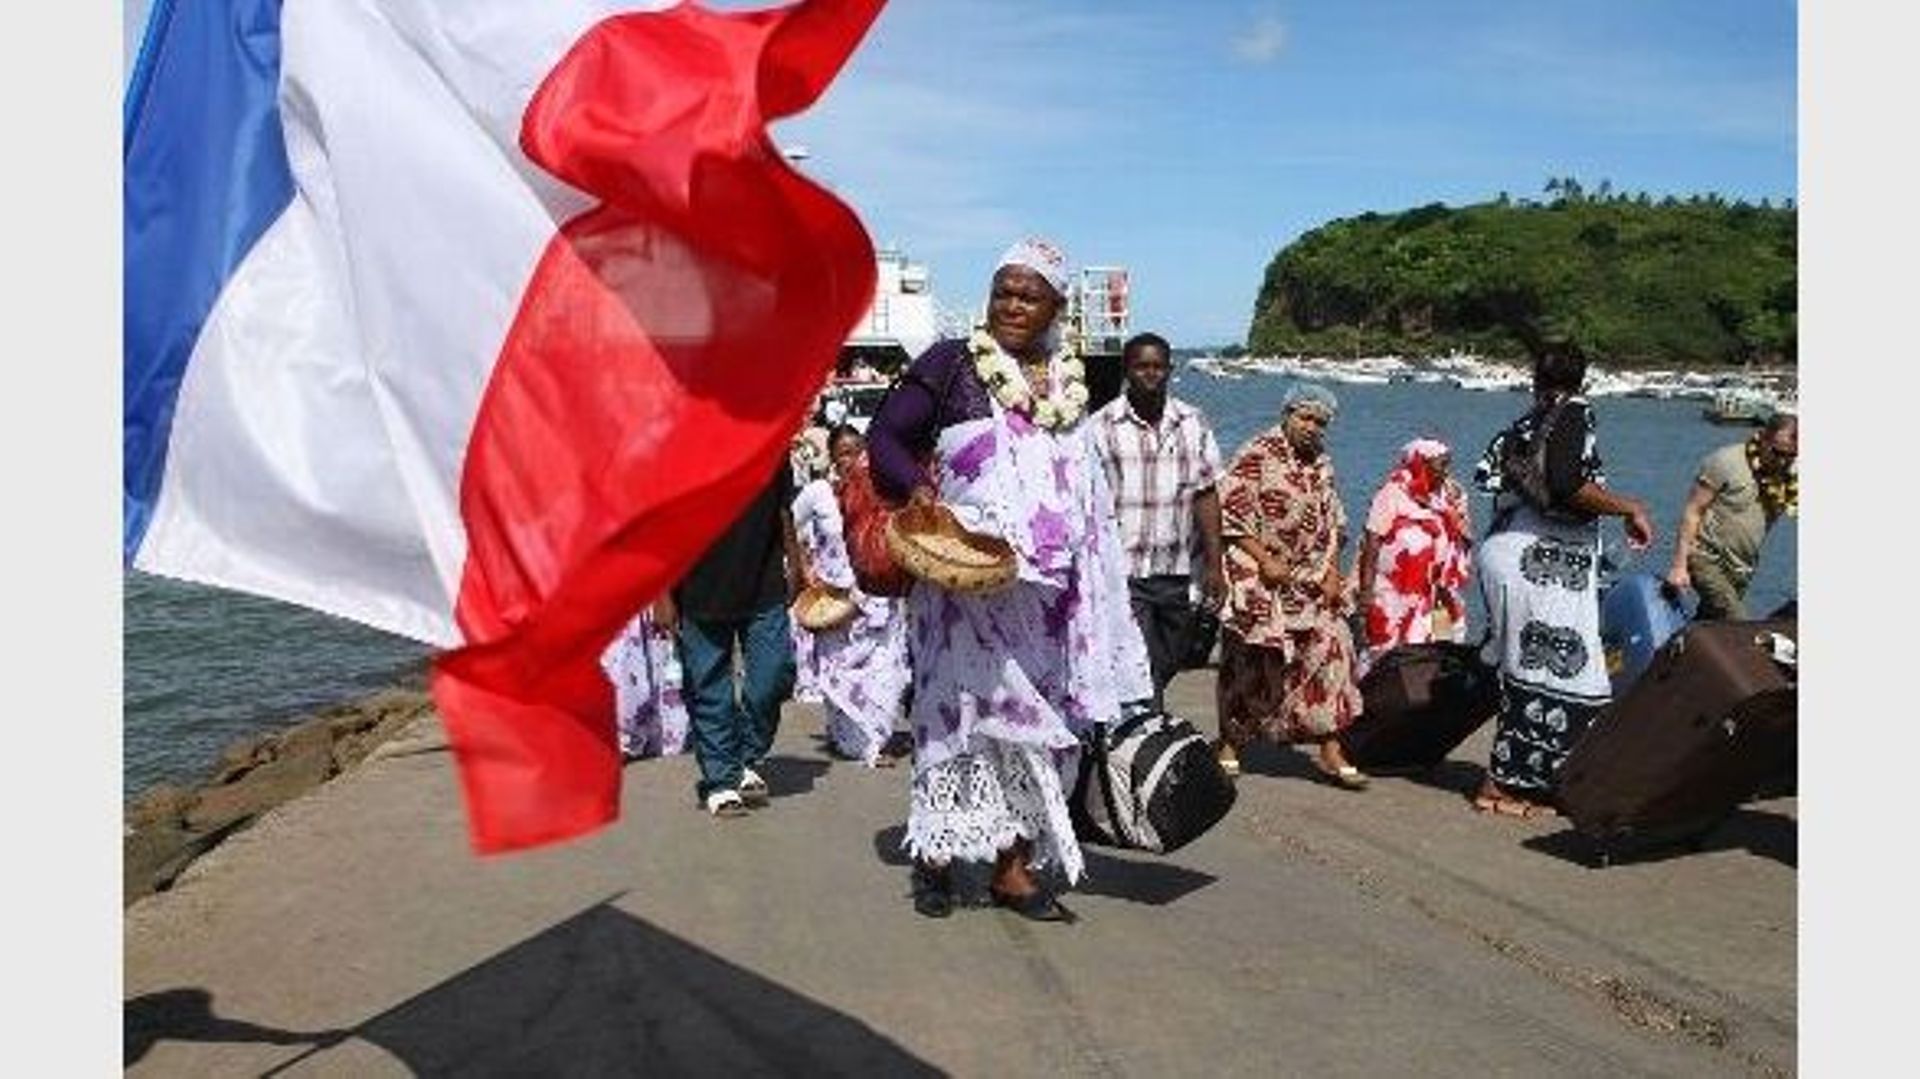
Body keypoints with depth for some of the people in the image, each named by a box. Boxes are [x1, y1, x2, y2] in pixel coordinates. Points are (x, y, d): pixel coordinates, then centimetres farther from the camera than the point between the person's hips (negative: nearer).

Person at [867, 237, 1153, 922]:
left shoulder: (1068, 380, 16)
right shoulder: (951, 364, 0)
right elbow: (884, 435, -3)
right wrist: (917, 489, -22)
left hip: (1050, 589, 6)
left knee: (1044, 718, 6)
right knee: (963, 707, -4)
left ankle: (1015, 865, 14)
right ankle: (937, 853, 10)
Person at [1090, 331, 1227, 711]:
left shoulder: (1193, 424, 9)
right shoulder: (1102, 427, -3)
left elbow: (1205, 495, 8)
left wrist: (1214, 565, 3)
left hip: (1177, 570, 4)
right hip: (1123, 572, -4)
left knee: (1167, 666, 15)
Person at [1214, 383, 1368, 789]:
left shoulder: (1322, 465, 12)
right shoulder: (1256, 455, -9)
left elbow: (1333, 525, 16)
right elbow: (1229, 513, -14)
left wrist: (1332, 572, 3)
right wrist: (1265, 559, -17)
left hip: (1309, 579, 5)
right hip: (1257, 577, -5)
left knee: (1331, 647, -6)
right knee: (1248, 662, 4)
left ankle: (1330, 748, -2)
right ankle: (1231, 745, 19)